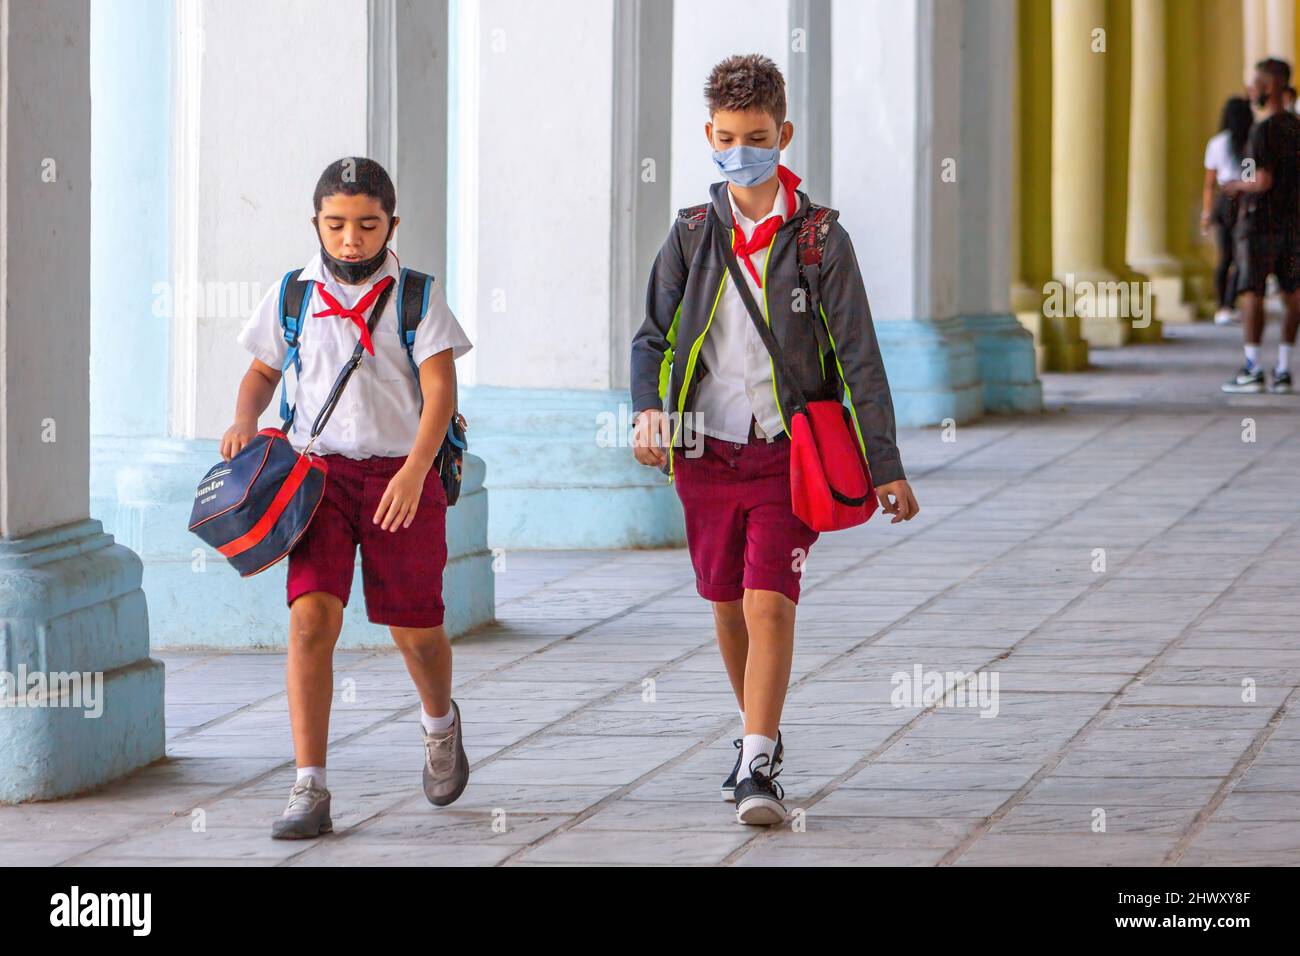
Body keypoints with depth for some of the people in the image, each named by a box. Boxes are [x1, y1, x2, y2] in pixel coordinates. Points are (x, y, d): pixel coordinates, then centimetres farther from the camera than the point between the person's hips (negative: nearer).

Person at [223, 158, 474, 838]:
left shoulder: (416, 296, 0)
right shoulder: (293, 295, 6)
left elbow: (440, 387, -8)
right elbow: (263, 372, 19)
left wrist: (414, 472, -22)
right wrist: (244, 421, -4)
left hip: (401, 473, -1)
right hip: (319, 471, 1)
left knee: (415, 629, 7)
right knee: (312, 618, -16)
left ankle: (440, 722, 43)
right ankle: (309, 790, -18)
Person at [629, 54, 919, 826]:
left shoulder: (820, 239, -3)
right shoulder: (693, 235, 6)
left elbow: (857, 357, -3)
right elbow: (655, 336, 8)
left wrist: (886, 467, -6)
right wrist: (649, 410, -13)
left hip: (788, 451, -3)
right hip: (707, 449, 3)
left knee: (770, 604, -14)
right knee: (728, 606, 13)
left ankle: (758, 767, -16)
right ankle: (760, 732, 34)